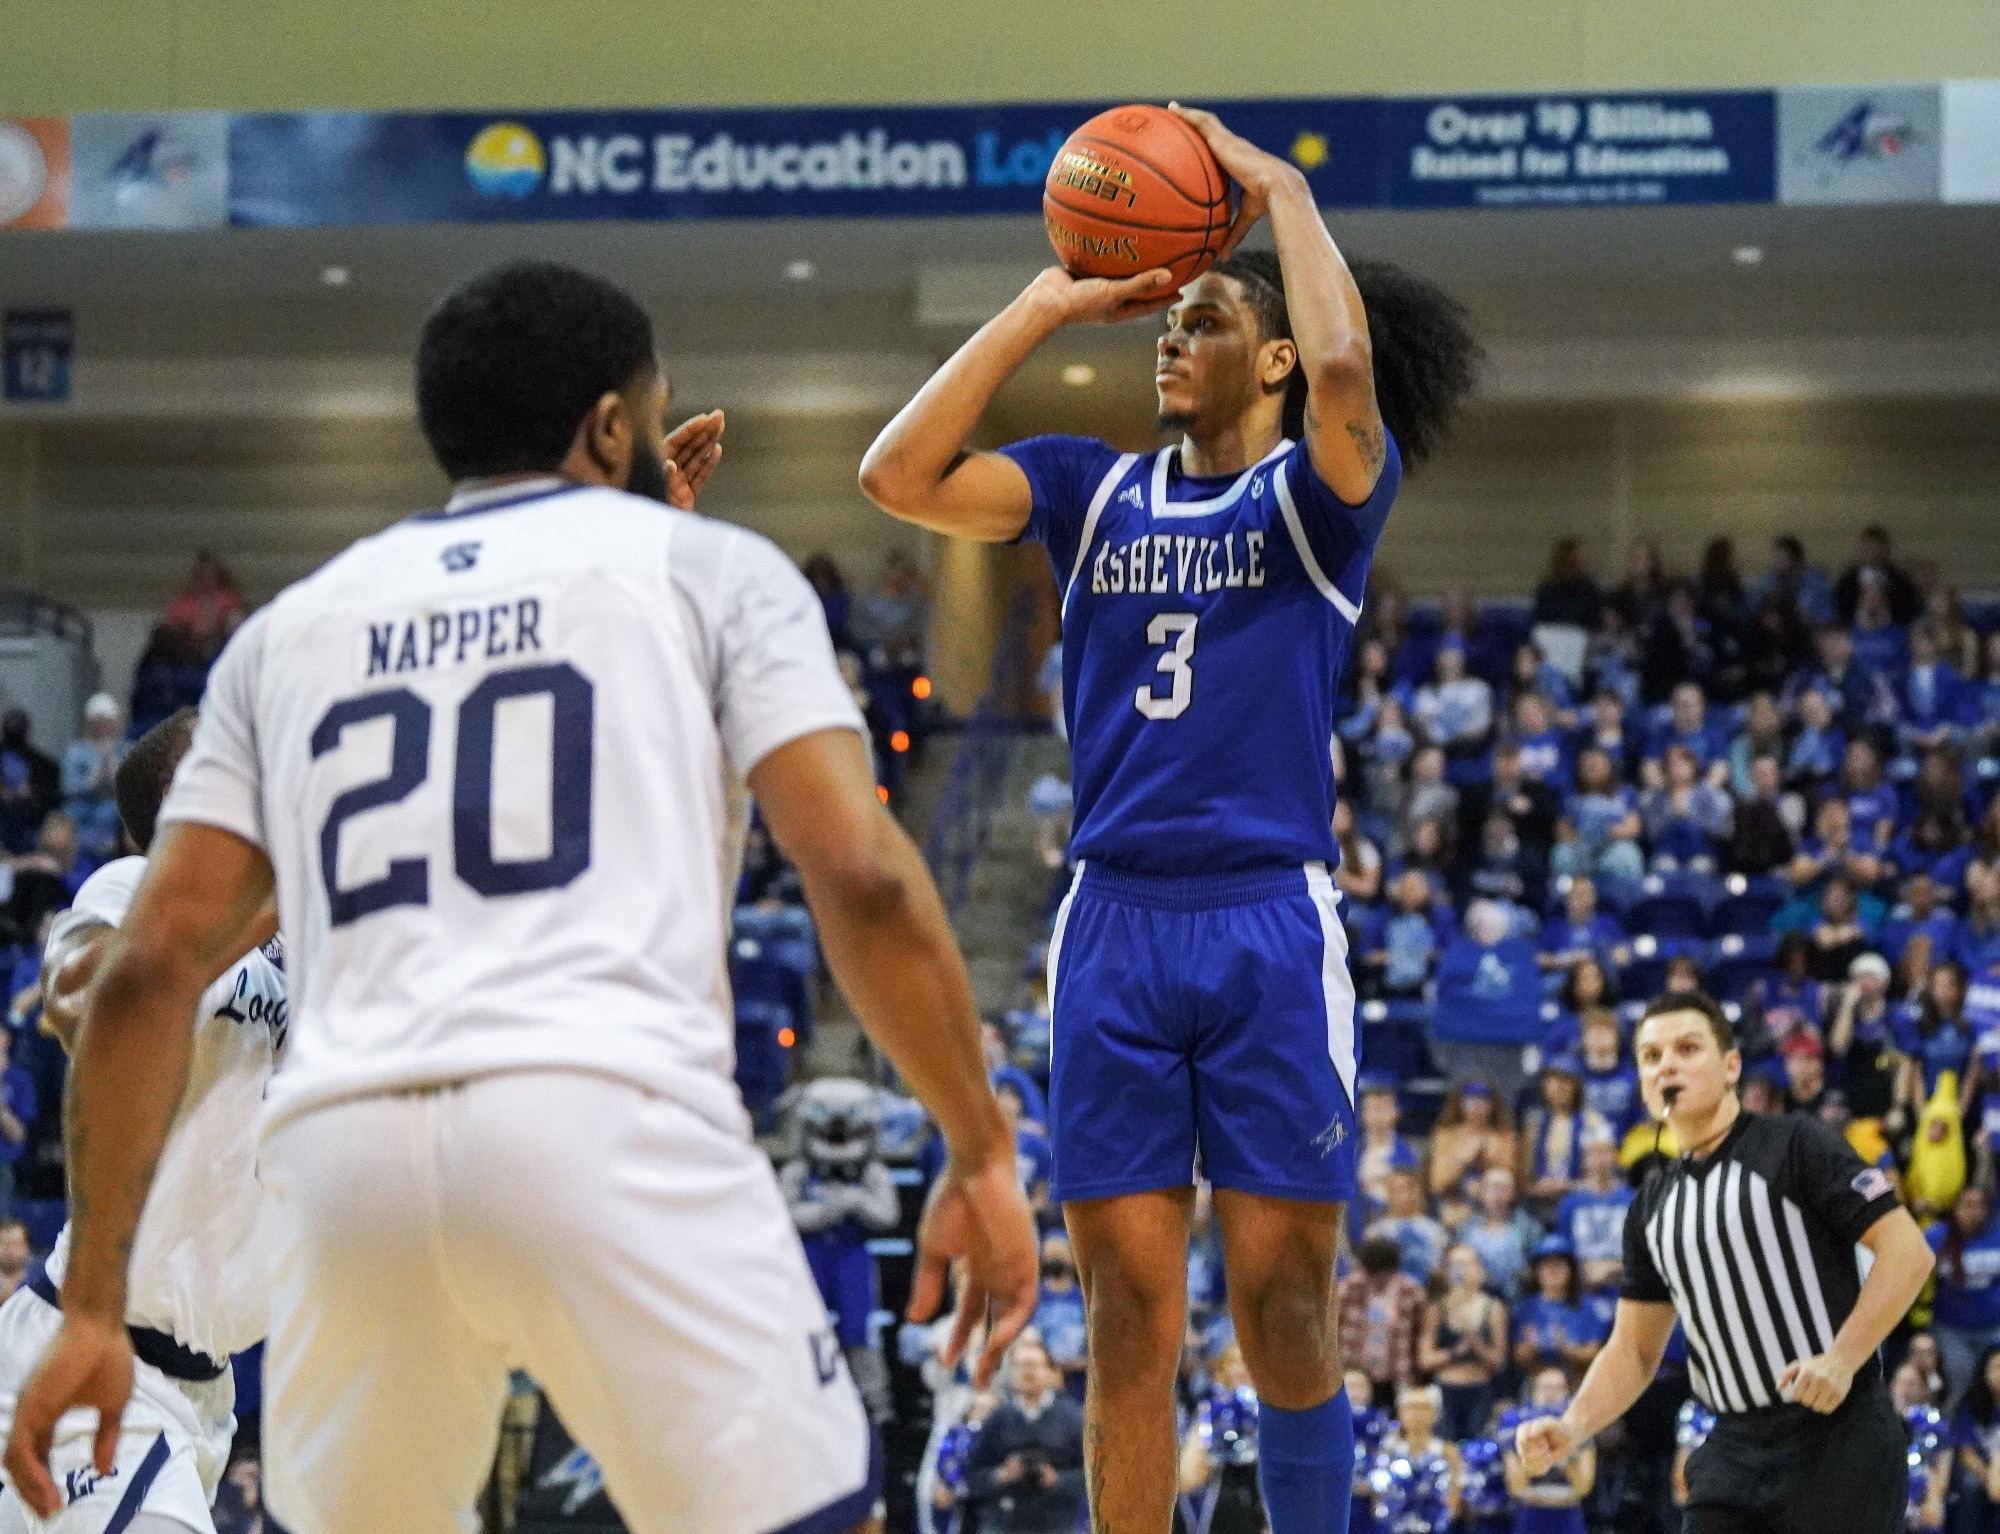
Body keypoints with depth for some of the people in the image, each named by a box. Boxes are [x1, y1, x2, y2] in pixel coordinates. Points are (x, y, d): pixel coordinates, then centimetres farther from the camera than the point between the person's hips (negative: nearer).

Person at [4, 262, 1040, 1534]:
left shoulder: (291, 626, 24)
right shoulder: (707, 565, 15)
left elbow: (152, 967, 17)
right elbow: (859, 875, 1)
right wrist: (983, 1154, 8)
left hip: (347, 1142, 4)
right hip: (613, 1119, -4)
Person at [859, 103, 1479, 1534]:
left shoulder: (1321, 491, 3)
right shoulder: (1097, 489, 14)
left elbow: (1344, 366, -20)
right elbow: (901, 475, 1)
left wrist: (1279, 186, -7)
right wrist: (1050, 303, 4)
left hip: (1271, 928, -3)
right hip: (1114, 926, 3)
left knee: (1285, 1316, -3)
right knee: (1130, 1320, 2)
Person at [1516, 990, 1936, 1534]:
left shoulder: (1794, 1143, -5)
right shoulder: (1652, 1206, 15)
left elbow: (1907, 1251, -10)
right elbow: (1633, 1350, 20)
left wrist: (1840, 1361, -20)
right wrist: (1570, 1429, 2)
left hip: (1836, 1434, -6)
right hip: (1734, 1448, 6)